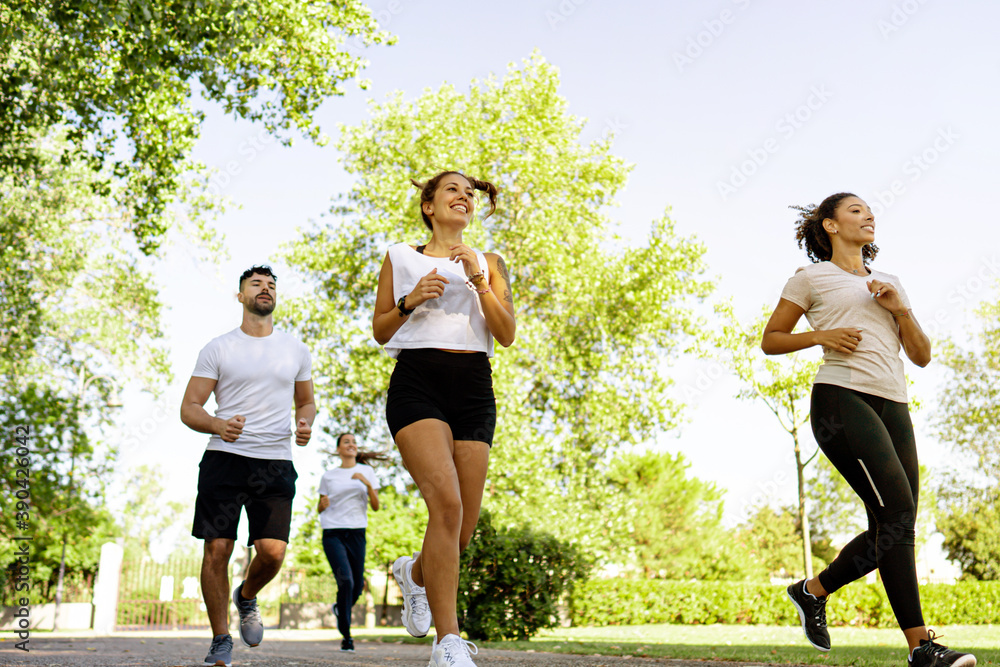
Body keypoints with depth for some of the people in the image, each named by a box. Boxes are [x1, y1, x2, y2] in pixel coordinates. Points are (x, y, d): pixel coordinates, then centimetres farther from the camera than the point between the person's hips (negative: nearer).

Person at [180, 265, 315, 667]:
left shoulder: (296, 351, 13)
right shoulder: (218, 348, 5)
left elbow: (305, 400, 24)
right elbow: (189, 408, 3)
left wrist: (305, 424, 1)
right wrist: (218, 426, -18)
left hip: (276, 463, 2)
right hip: (224, 459, -1)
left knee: (273, 551, -11)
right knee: (217, 549, -5)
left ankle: (246, 598, 24)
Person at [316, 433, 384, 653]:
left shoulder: (366, 471, 9)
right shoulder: (328, 476, 9)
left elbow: (376, 507, 3)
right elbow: (320, 509, 16)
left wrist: (367, 484, -13)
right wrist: (323, 504, -8)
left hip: (357, 533, 2)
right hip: (333, 533, -2)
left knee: (357, 587, 2)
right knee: (345, 580, -19)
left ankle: (340, 608, 38)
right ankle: (346, 637, -8)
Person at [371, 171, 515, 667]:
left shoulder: (488, 263, 19)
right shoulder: (400, 257, 15)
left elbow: (506, 334, 7)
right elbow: (380, 332, 14)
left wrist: (478, 280, -5)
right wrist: (410, 301, -4)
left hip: (474, 388, 3)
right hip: (417, 380, -3)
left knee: (462, 529, -1)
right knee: (446, 503, -24)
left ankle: (414, 572, 35)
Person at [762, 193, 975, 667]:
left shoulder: (889, 285, 26)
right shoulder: (812, 278, 10)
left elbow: (921, 356, 20)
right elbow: (770, 340, 9)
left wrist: (899, 309, 5)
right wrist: (820, 335, -7)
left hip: (892, 406, 7)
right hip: (842, 398, -7)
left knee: (891, 530, 1)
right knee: (897, 509, -20)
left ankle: (813, 591, 22)